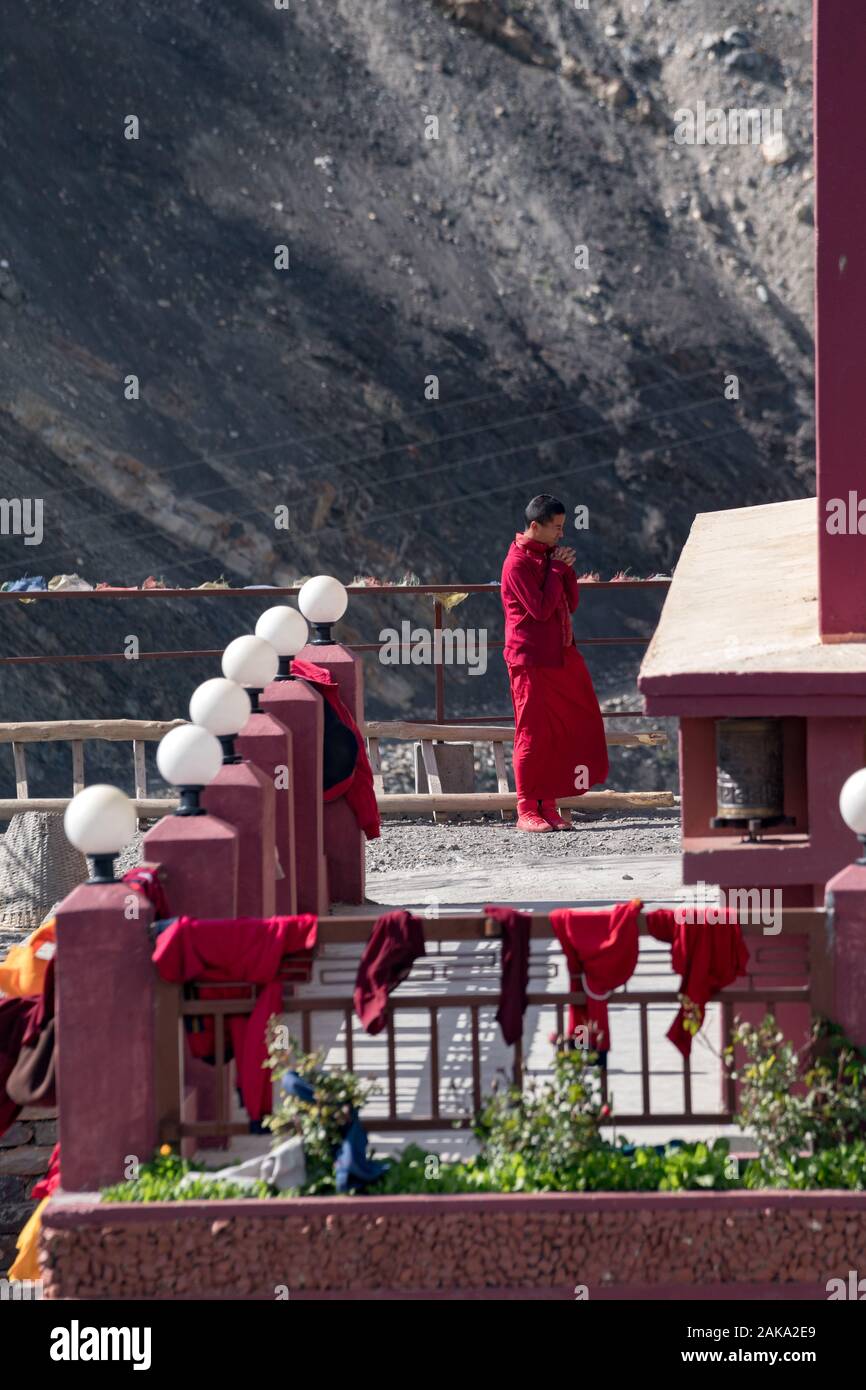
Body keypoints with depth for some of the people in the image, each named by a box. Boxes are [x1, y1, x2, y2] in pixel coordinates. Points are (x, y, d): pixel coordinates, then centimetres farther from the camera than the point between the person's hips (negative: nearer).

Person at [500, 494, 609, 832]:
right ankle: (527, 811, 0)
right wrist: (557, 569, -13)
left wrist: (566, 569, 0)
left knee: (565, 730, 6)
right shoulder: (518, 563, -12)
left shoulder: (548, 556, 15)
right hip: (531, 659, -8)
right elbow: (541, 609, -20)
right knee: (533, 733, -5)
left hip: (561, 655, 8)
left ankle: (548, 806, 11)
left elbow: (571, 603, 14)